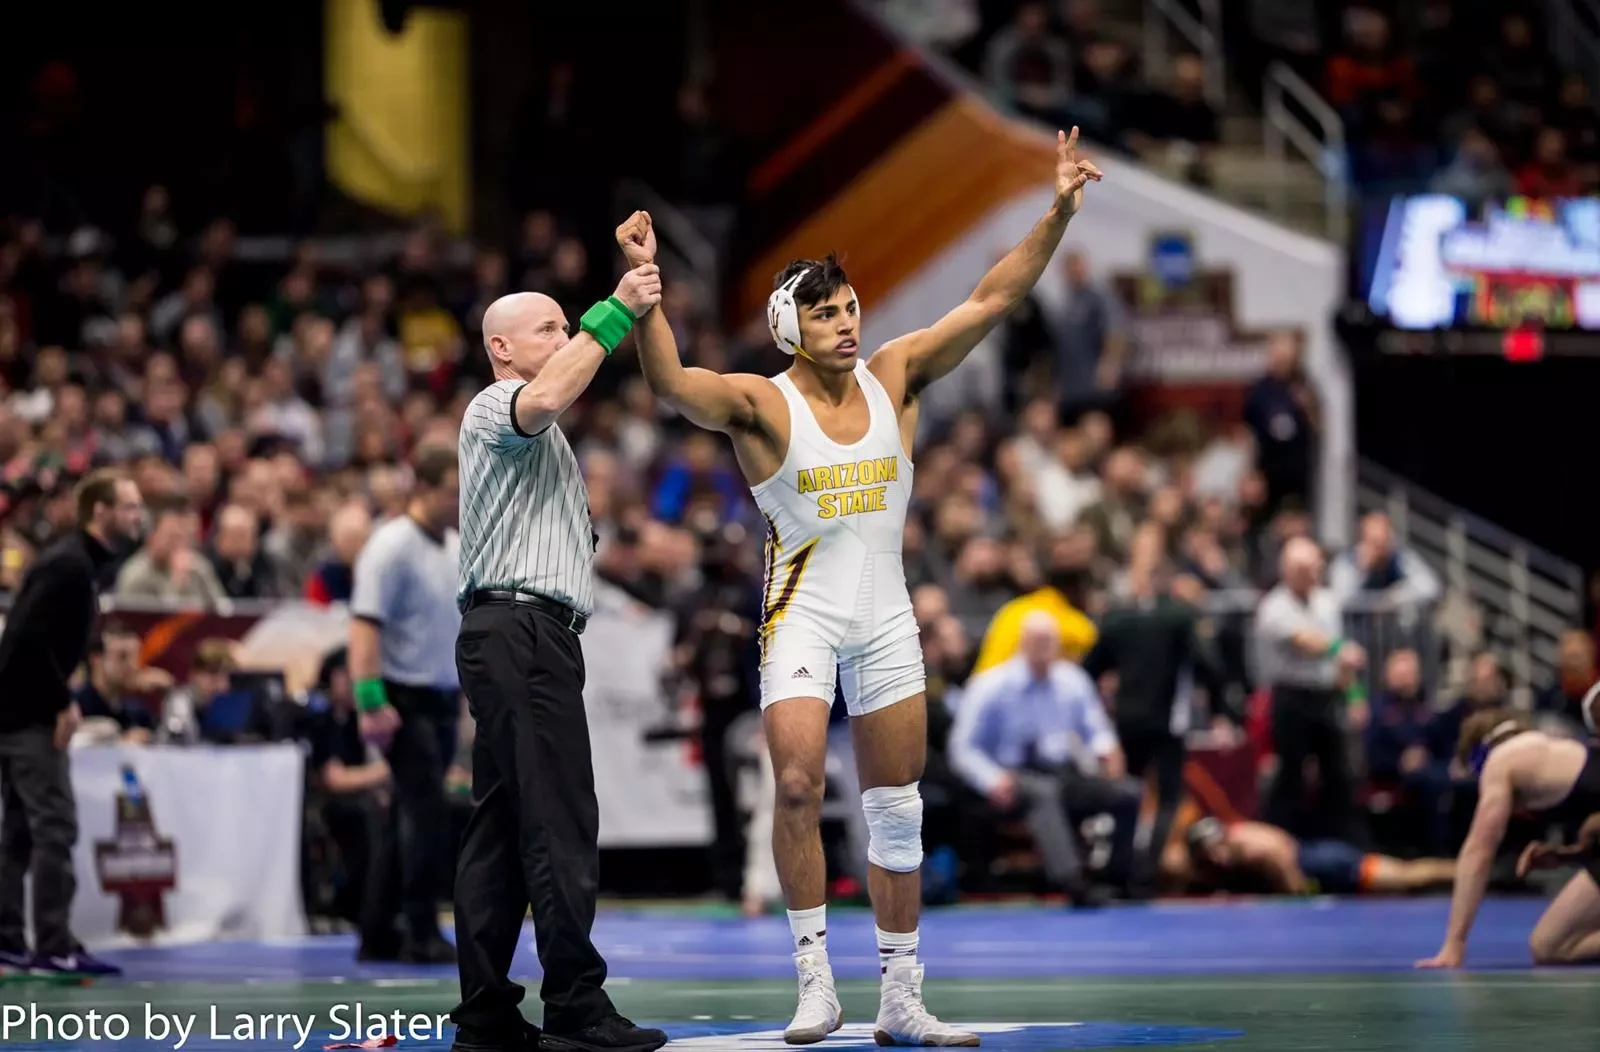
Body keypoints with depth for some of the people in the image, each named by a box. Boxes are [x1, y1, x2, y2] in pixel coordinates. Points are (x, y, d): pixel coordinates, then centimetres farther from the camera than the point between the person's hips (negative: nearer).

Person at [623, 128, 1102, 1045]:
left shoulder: (896, 377, 3)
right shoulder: (762, 403, -8)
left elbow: (992, 302, 3)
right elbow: (670, 383, -26)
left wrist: (1058, 215, -6)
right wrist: (644, 283, -40)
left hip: (887, 617, 4)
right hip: (803, 615, -4)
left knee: (898, 807, 6)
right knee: (798, 784, -20)